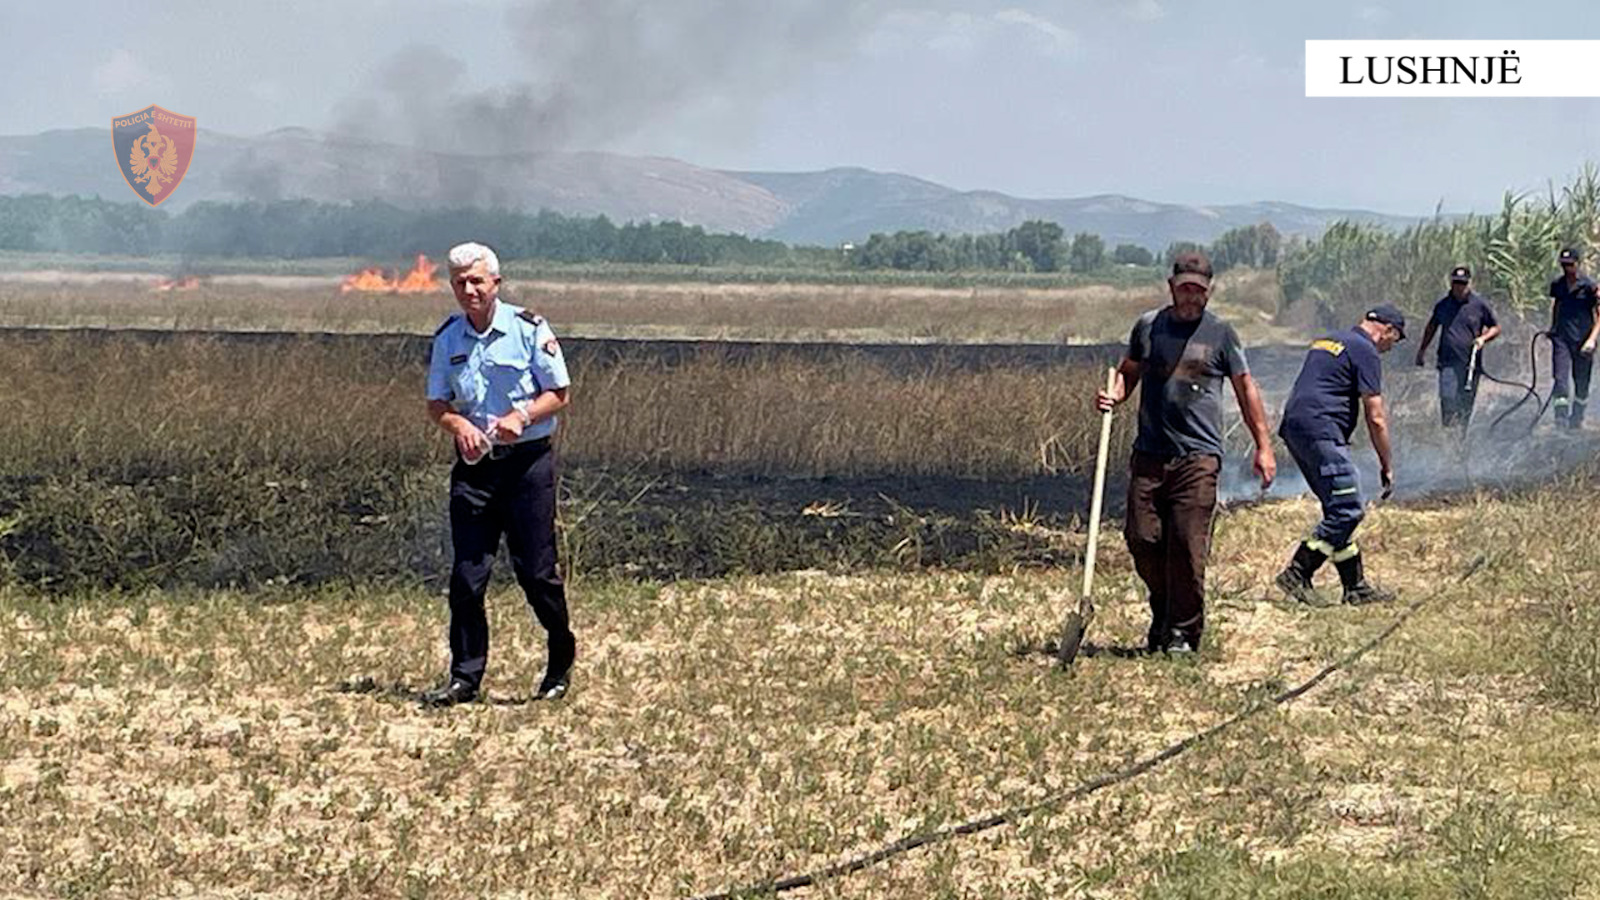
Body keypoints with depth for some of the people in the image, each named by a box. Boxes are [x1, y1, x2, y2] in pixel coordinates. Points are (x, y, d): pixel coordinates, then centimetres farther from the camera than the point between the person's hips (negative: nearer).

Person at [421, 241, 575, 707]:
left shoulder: (528, 328, -4)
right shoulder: (447, 338, 6)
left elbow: (559, 394, -1)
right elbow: (436, 403, 11)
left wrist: (521, 416, -18)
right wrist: (459, 425, -11)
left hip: (527, 459, -3)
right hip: (473, 462, 3)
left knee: (536, 570, -1)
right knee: (466, 573, -1)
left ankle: (561, 663, 19)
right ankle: (465, 676, 6)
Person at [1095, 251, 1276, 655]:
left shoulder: (1220, 332, 5)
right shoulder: (1148, 326, 11)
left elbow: (1245, 389, 10)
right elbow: (1128, 372, 24)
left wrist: (1263, 446, 6)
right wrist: (1114, 394, 1)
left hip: (1199, 455, -3)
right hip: (1149, 454, 3)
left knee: (1188, 544, -8)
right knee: (1142, 538, -1)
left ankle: (1183, 632, 2)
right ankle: (1162, 610, 24)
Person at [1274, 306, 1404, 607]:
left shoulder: (1326, 341, 25)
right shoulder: (1366, 351, -4)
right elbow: (1375, 418, -6)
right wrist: (1387, 466, 2)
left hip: (1293, 427, 10)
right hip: (1321, 431, -10)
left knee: (1339, 510, 12)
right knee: (1348, 510, -9)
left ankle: (1356, 586, 12)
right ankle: (1297, 574, -13)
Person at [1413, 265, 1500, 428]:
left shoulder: (1480, 304, 3)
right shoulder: (1443, 304, 9)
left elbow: (1495, 328, 11)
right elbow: (1431, 327, 25)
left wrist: (1483, 338, -9)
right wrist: (1421, 351, 27)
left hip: (1470, 364, -1)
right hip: (1447, 362, 1)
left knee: (1465, 405, 3)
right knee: (1447, 399, -13)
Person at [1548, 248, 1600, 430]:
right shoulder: (1556, 285, 5)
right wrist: (1552, 329, 17)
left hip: (1582, 340, -2)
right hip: (1561, 338, 2)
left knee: (1581, 384, 8)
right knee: (1560, 379, -10)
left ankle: (1577, 418, 24)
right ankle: (1560, 419, -11)